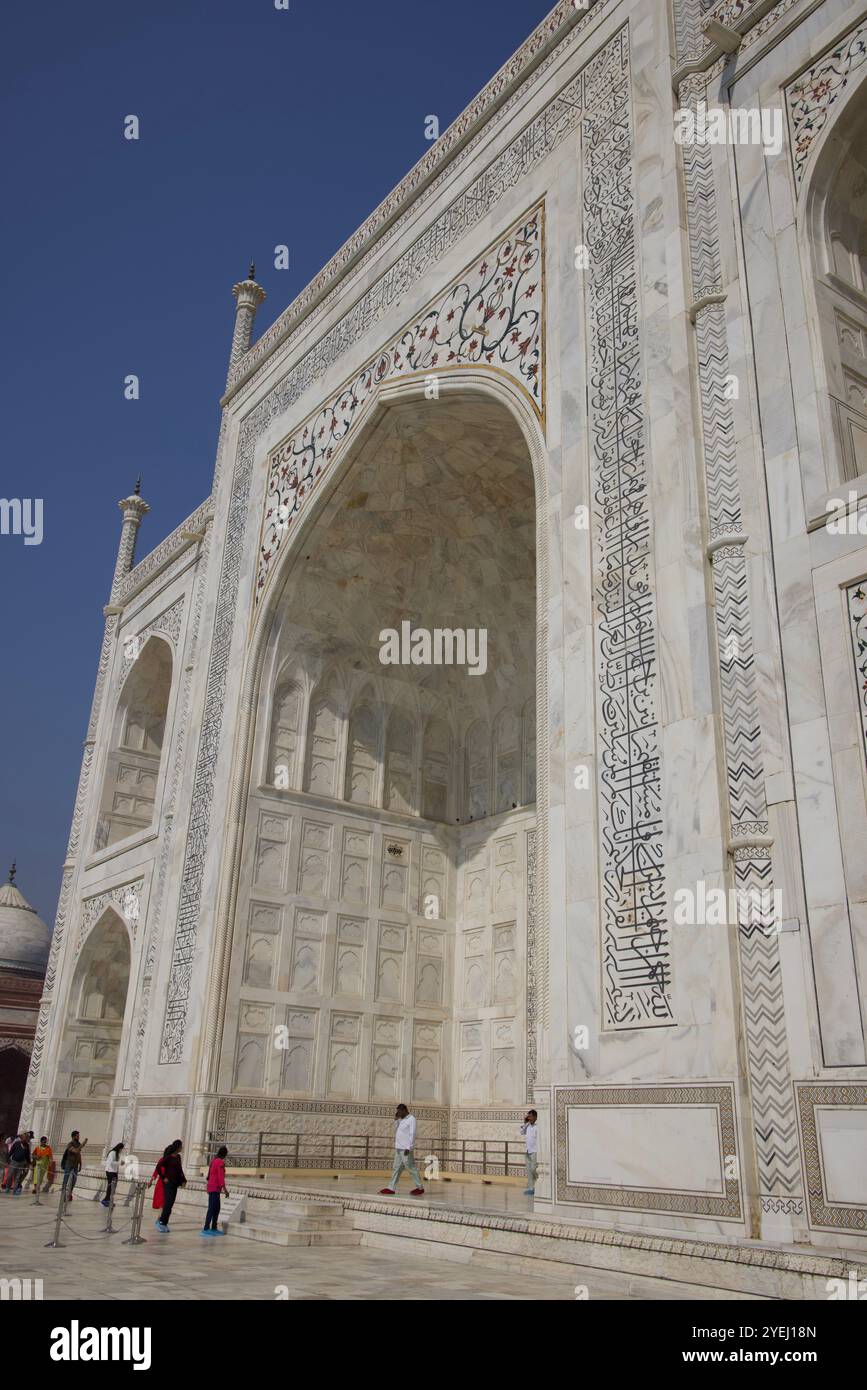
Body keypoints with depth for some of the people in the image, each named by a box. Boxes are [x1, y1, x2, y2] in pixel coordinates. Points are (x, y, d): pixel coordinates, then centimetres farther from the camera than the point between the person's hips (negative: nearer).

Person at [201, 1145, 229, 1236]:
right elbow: (220, 1177, -19)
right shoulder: (220, 1162, -13)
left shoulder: (213, 1161, 13)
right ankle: (206, 1229, -13)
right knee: (212, 1208, -10)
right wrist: (225, 1189, -21)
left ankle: (214, 1228, 15)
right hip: (215, 1188, -9)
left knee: (216, 1208, 13)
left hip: (211, 1187, 9)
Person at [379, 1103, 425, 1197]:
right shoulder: (401, 1120, 18)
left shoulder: (411, 1119, -8)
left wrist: (408, 1148, -21)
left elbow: (412, 1134, -14)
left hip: (406, 1149, -9)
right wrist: (396, 1119, 14)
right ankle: (392, 1188, 6)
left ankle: (420, 1188, 4)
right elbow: (396, 1130, 26)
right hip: (398, 1148, 9)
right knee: (397, 1168, 6)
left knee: (411, 1168, -4)